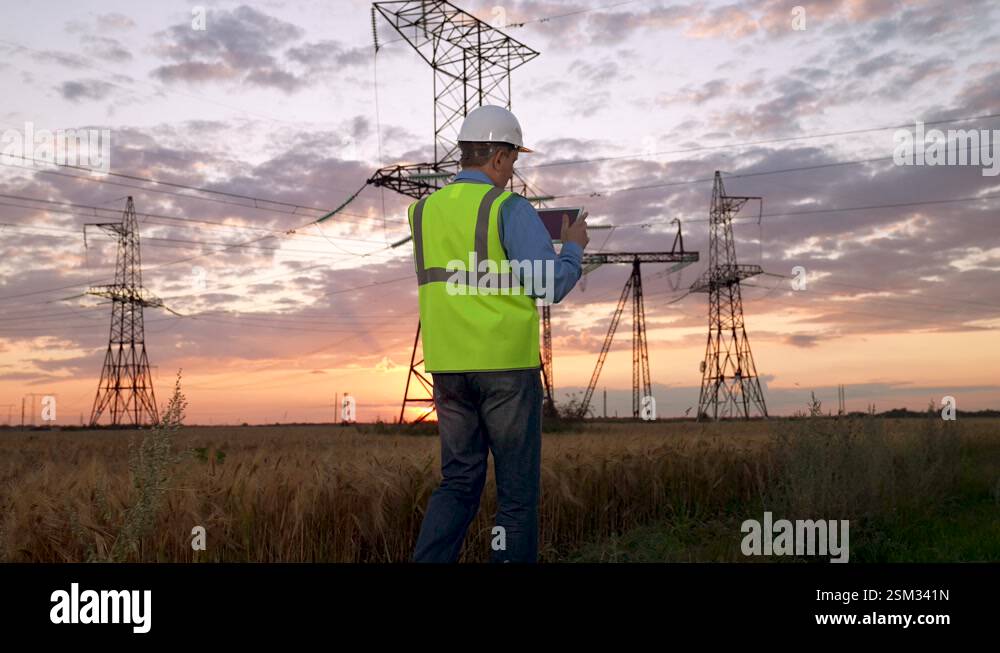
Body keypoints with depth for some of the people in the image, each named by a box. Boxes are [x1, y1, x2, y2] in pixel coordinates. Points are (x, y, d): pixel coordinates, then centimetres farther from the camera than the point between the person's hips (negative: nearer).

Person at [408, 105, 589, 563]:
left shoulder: (424, 210, 9)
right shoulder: (509, 208, -9)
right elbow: (551, 285, -13)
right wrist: (573, 246, 7)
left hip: (447, 366, 6)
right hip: (506, 365, -5)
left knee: (458, 482, 15)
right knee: (517, 489, 7)